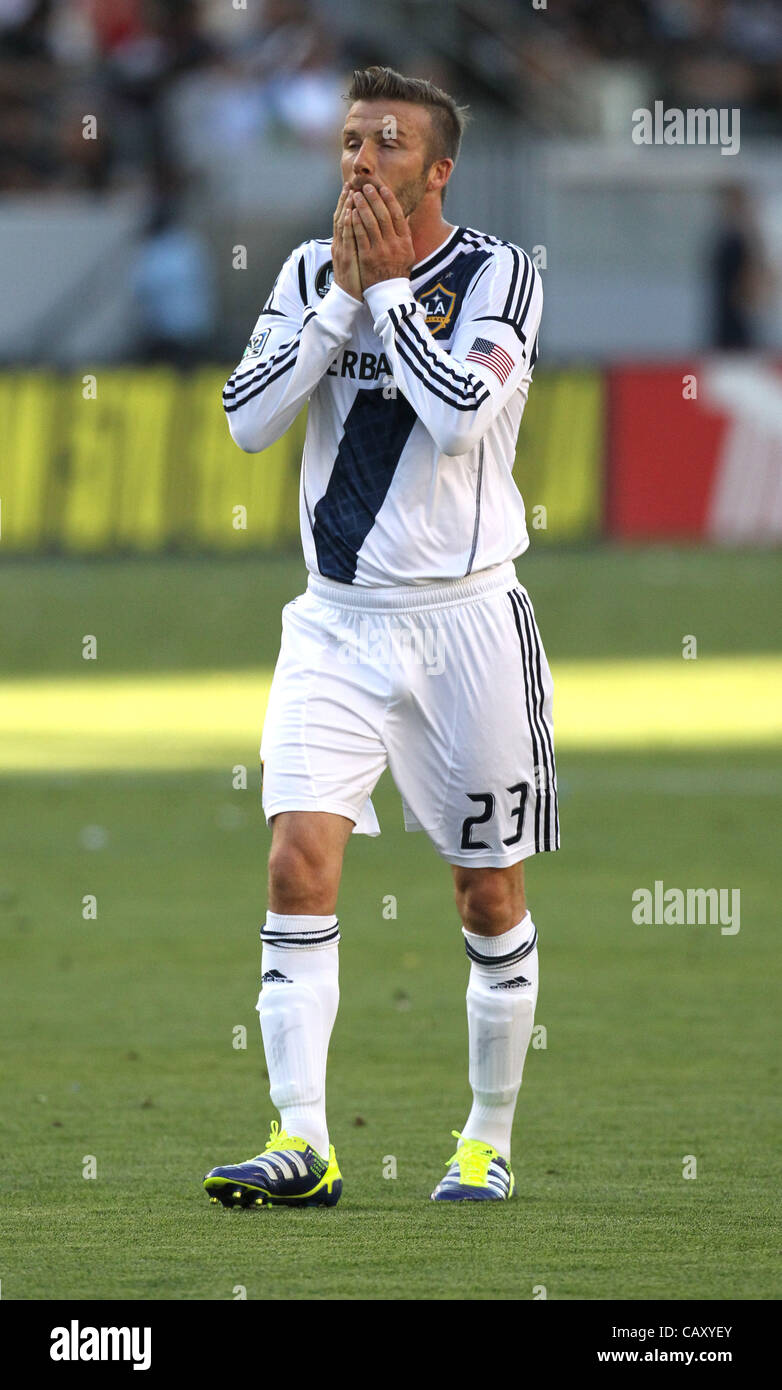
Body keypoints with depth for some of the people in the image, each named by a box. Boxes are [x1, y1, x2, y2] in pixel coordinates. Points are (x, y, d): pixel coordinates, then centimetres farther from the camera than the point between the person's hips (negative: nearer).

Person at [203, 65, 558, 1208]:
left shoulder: (498, 272, -7)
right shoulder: (313, 273, 6)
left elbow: (460, 414, -23)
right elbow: (247, 418, -6)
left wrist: (388, 286, -15)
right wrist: (344, 295, -11)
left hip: (464, 620, -3)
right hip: (337, 621, 3)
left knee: (490, 898, 6)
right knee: (299, 860, -14)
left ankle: (489, 1142, 21)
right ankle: (302, 1145, -16)